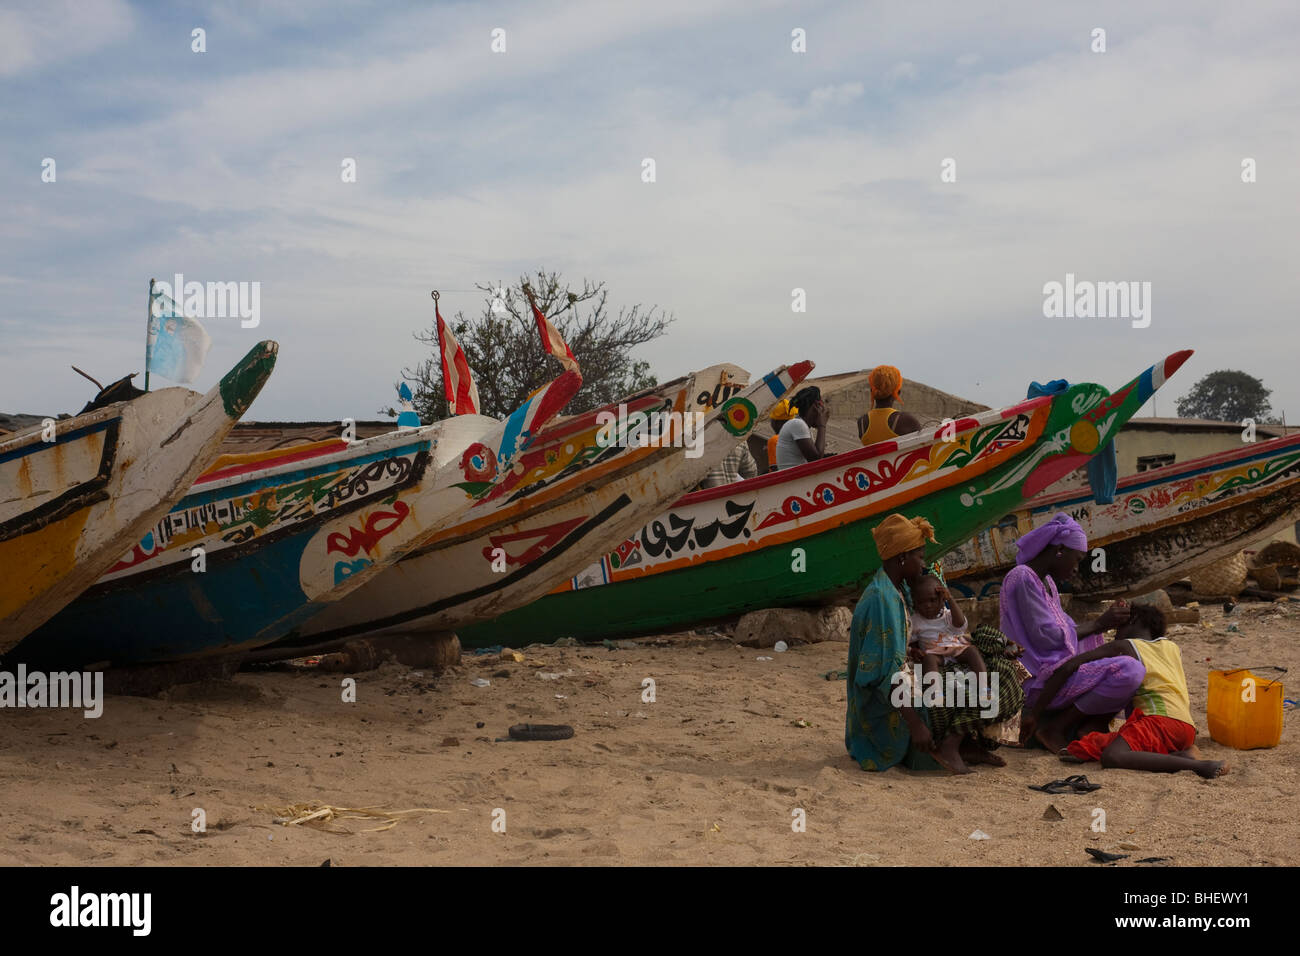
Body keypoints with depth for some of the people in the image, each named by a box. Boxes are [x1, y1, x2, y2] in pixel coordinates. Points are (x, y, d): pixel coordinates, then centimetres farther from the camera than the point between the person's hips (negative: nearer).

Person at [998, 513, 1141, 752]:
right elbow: (1045, 638, -19)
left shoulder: (1047, 582, 17)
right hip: (1038, 682, -11)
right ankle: (1055, 728, -14)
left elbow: (1064, 629, 16)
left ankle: (1091, 724, -4)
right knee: (1129, 671, -24)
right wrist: (1098, 625, -10)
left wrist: (1105, 620, 4)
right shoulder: (1023, 579, -15)